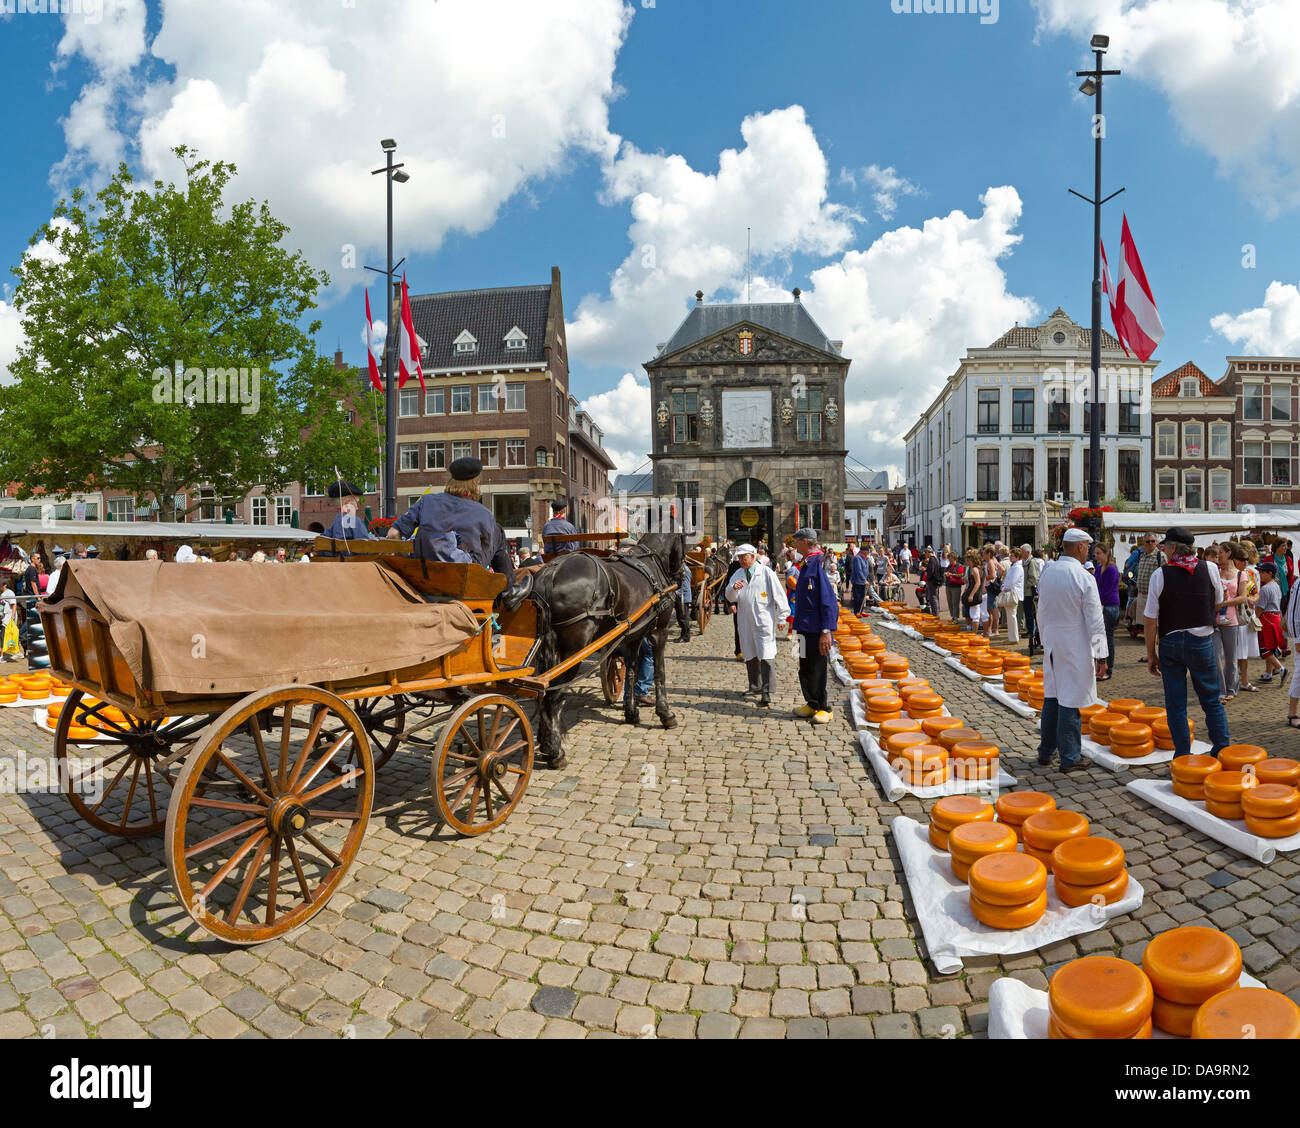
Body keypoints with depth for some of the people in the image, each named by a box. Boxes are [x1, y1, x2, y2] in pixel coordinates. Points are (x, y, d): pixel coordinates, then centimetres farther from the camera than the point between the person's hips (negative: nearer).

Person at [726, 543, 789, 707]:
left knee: (766, 657, -10)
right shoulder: (738, 574, 11)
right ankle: (755, 687, 29)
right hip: (745, 622, 5)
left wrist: (782, 616, -6)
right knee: (750, 656, 13)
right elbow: (730, 597, 5)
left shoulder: (766, 572, -3)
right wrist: (733, 588, -18)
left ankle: (766, 693, -11)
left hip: (764, 621, -5)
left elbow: (778, 594, -2)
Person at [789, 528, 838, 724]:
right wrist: (796, 618, 21)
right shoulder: (805, 565, 12)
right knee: (805, 669, 14)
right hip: (805, 627, 9)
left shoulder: (820, 564, -16)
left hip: (817, 628, -9)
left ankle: (823, 709, 13)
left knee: (817, 670, 0)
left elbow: (829, 599, -20)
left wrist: (826, 630, -22)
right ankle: (812, 704, 27)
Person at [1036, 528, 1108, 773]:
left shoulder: (1047, 573, 4)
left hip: (1052, 644, 6)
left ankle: (1046, 752, 23)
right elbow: (1094, 620, -13)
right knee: (1071, 702, 0)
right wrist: (1100, 654, -9)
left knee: (1051, 697, 14)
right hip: (1075, 646, -6)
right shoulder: (1083, 578, -15)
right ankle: (1069, 757, 8)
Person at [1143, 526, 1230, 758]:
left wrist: (1151, 654, 1)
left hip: (1170, 642, -1)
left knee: (1175, 705, 7)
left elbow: (1151, 619, -8)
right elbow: (1218, 604, 13)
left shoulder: (1160, 574, -9)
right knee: (1212, 700, 16)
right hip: (1202, 641, 2)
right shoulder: (1210, 568, -3)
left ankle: (1183, 757, 12)